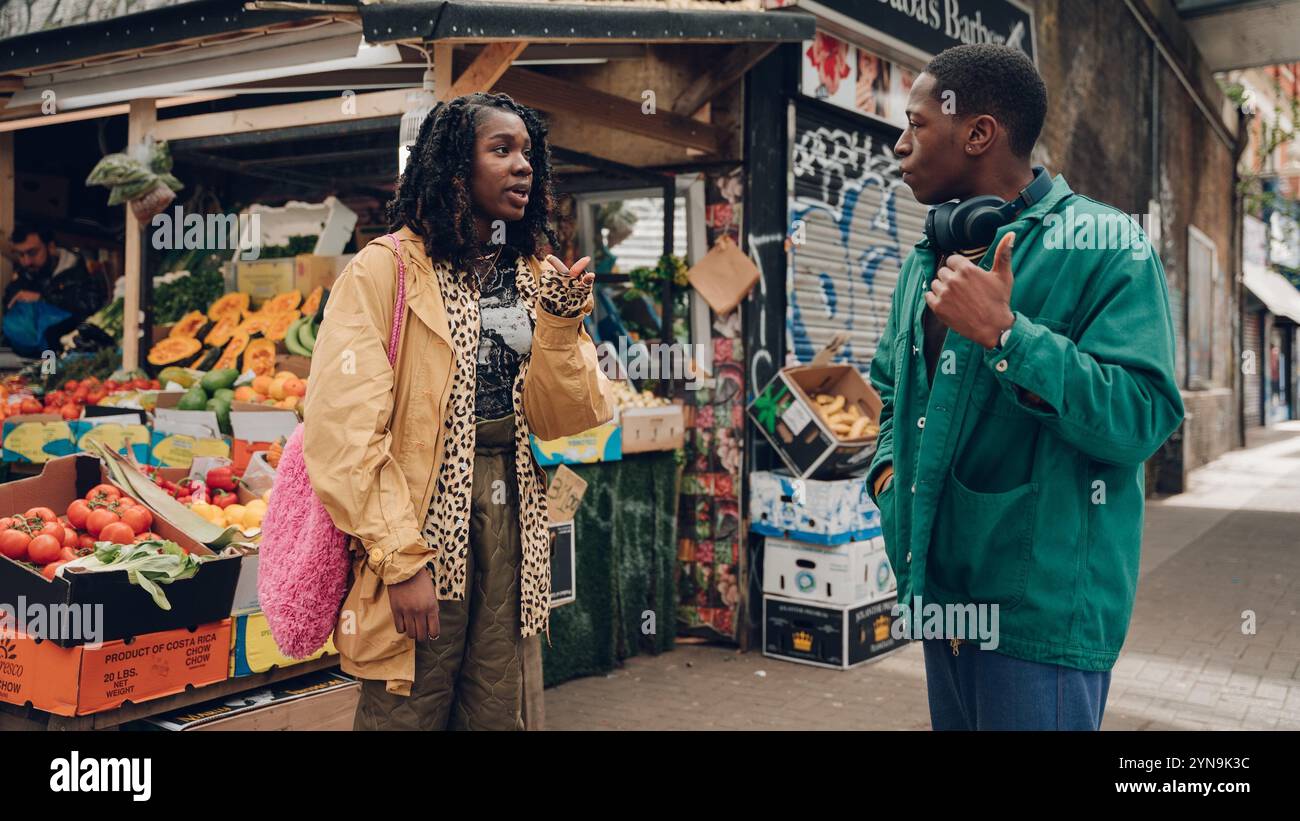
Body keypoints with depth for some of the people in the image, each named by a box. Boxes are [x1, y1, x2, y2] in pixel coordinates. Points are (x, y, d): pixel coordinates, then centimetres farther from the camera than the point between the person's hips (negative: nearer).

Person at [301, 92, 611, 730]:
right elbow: (345, 431, -15)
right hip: (423, 518, -5)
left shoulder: (537, 276, 8)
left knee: (497, 713, 14)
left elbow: (556, 420, 3)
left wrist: (561, 323, -11)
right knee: (408, 709, 5)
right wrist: (402, 559, -19)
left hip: (511, 516, 5)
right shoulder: (384, 269, -9)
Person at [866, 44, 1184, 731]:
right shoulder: (926, 261, 12)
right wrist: (889, 466, 7)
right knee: (953, 718, 20)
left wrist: (1005, 334, -29)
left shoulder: (1103, 248, -12)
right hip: (942, 595, 8)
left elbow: (1141, 420, -21)